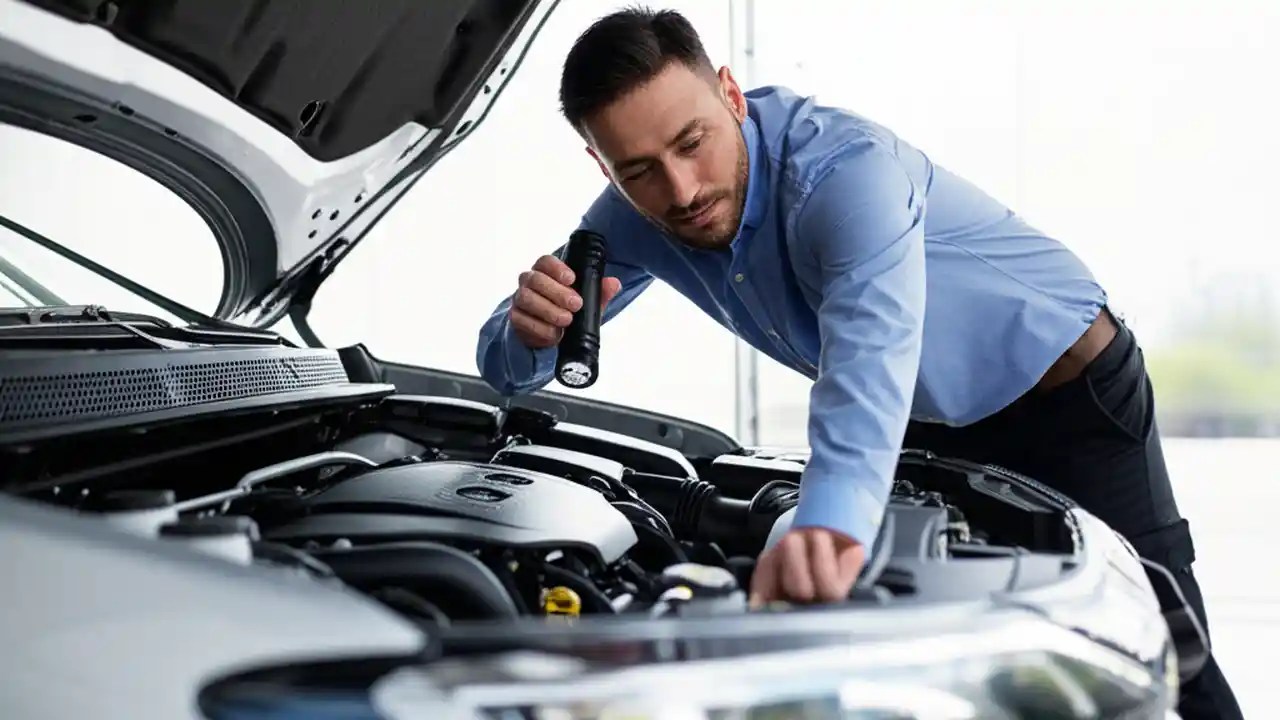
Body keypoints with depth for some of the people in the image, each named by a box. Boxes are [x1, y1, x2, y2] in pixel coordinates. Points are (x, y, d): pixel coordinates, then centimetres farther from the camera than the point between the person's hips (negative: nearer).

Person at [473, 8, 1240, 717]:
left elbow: (872, 351, -54)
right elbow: (510, 369, -8)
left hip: (1068, 397, -6)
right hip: (933, 429, 6)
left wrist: (832, 520, -73)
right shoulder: (637, 218, -13)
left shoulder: (845, 169, -35)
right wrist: (530, 330, -34)